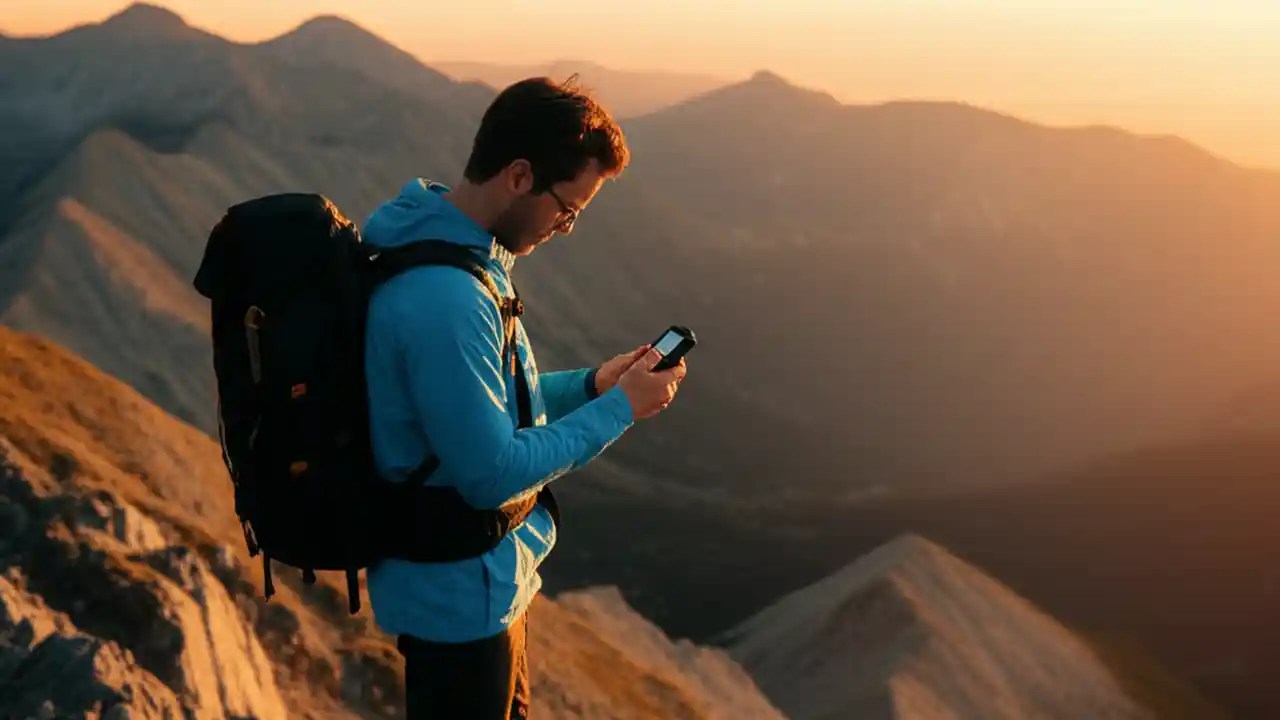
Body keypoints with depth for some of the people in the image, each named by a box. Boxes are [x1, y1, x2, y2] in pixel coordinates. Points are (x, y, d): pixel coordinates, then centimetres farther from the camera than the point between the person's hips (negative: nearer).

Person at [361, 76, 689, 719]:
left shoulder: (456, 247, 2)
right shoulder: (445, 301, -31)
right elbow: (491, 475, -28)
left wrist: (589, 384, 2)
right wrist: (617, 410, -19)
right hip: (461, 597, -10)